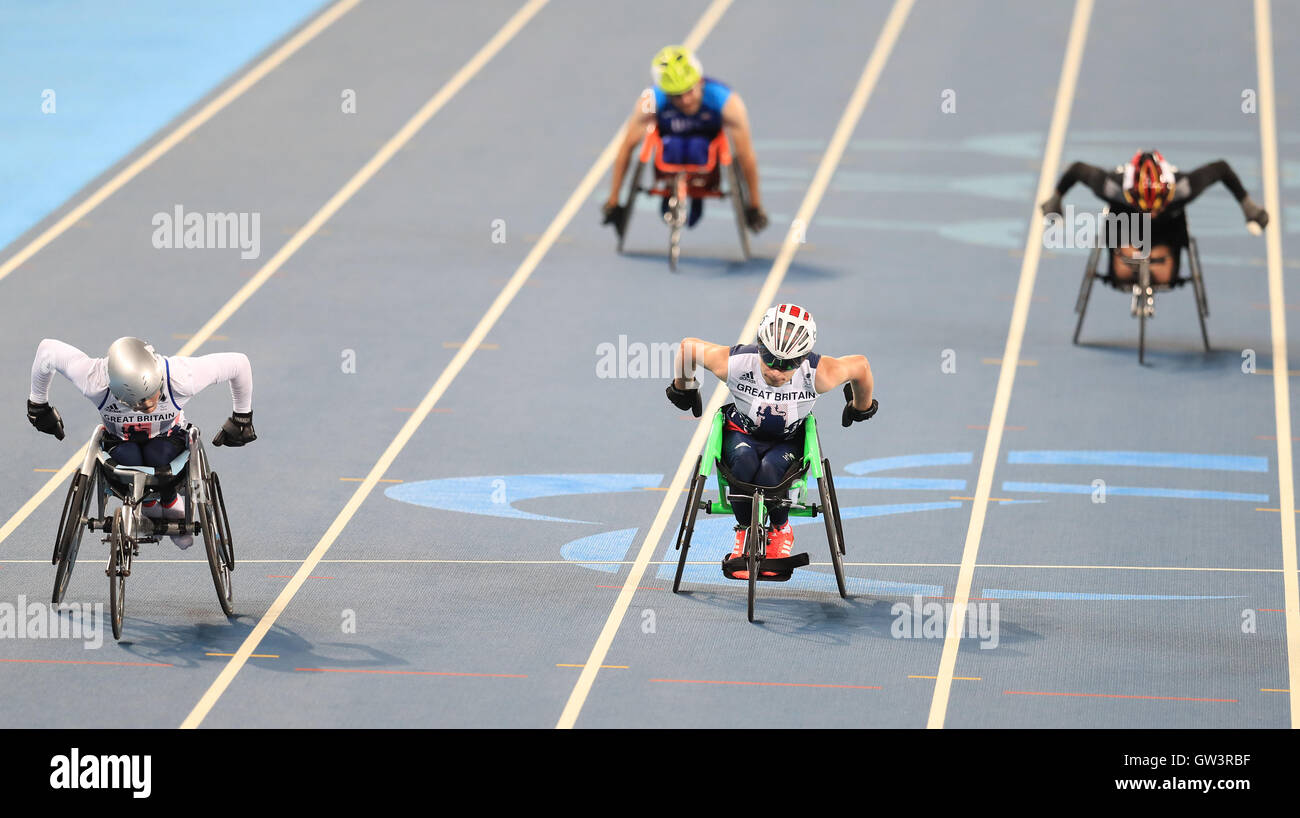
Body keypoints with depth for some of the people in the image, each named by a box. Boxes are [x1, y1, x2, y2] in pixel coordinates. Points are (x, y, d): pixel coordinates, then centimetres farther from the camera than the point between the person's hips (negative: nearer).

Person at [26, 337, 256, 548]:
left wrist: (242, 417, -7)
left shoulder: (183, 379, -37)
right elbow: (47, 350, -21)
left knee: (159, 456, -35)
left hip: (166, 438, 0)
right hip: (120, 441, 0)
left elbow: (238, 363, -21)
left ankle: (171, 503, -1)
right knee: (128, 459, -34)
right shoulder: (95, 382, -38)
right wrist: (38, 404, -5)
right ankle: (147, 505, 0)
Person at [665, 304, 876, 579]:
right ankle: (744, 531, -9)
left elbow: (860, 365, -8)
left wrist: (861, 408, 10)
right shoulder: (734, 363, -27)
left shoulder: (818, 375, -28)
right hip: (743, 433, 0)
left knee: (769, 469, -34)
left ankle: (780, 529, -2)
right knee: (744, 461, -35)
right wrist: (683, 389, 8)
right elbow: (688, 346, -9)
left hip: (789, 441, 0)